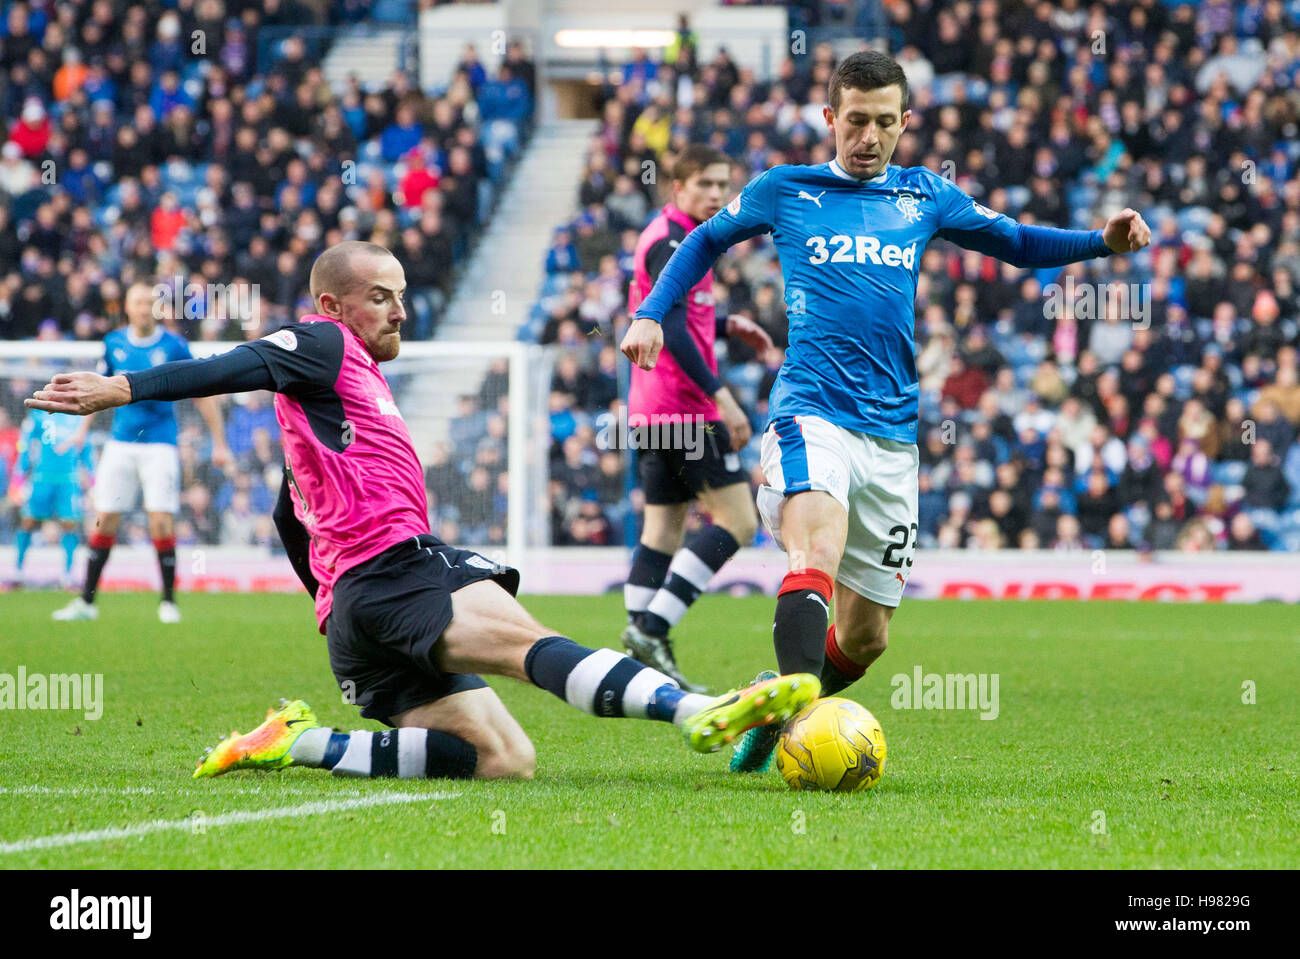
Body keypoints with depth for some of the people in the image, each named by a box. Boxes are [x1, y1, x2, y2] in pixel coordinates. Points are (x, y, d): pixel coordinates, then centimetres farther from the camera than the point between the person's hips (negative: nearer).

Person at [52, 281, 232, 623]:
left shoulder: (174, 347, -4)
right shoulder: (114, 344, 6)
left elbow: (203, 395, 2)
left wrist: (219, 443, 1)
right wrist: (82, 430, 18)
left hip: (160, 445, -3)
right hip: (120, 443, 3)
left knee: (161, 521, -11)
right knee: (104, 521, 1)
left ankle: (168, 602, 1)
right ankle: (86, 601, 8)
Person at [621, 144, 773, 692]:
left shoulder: (672, 238, 18)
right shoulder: (672, 243, -13)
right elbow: (672, 331, -22)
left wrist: (729, 325, 19)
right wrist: (722, 397, -25)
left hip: (650, 410, 10)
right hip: (684, 407, -10)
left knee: (664, 525, 9)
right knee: (737, 520, -9)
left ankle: (645, 646, 6)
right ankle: (651, 627, -14)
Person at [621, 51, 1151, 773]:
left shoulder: (923, 196, 15)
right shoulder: (784, 191, 8)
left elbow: (1017, 243, 23)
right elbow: (706, 241, 24)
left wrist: (1102, 242, 6)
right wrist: (651, 314, 11)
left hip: (892, 431, 4)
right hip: (810, 412, -4)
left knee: (864, 640, 7)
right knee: (815, 558, -33)